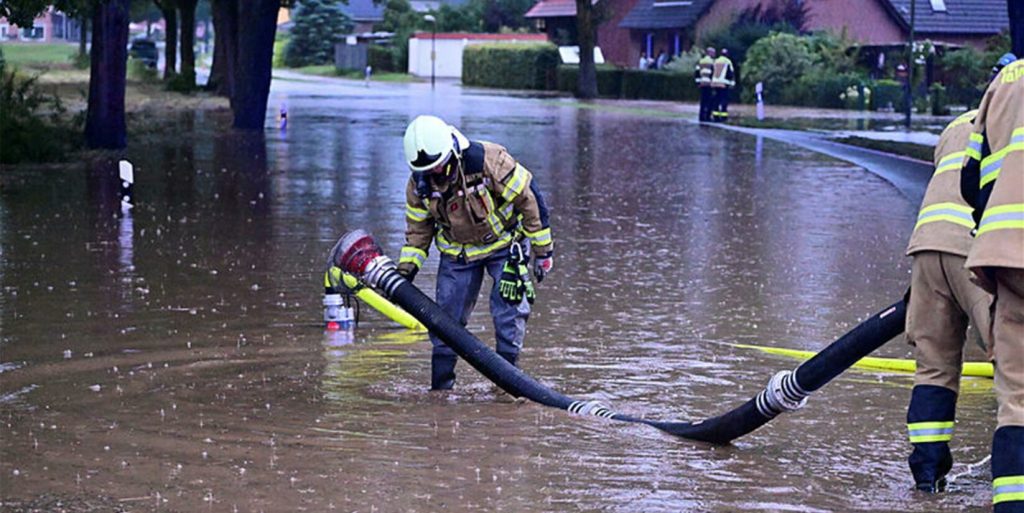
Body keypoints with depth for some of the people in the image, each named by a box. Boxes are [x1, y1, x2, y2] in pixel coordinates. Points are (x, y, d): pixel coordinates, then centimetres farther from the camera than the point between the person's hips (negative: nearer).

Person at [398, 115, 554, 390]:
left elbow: (529, 198, -18)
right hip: (457, 252, 3)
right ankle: (440, 385, 11)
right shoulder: (418, 185, -15)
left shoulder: (489, 161, -30)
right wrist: (407, 268, -9)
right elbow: (418, 229, 3)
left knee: (508, 311, -11)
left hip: (504, 243, -3)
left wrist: (542, 251, -11)